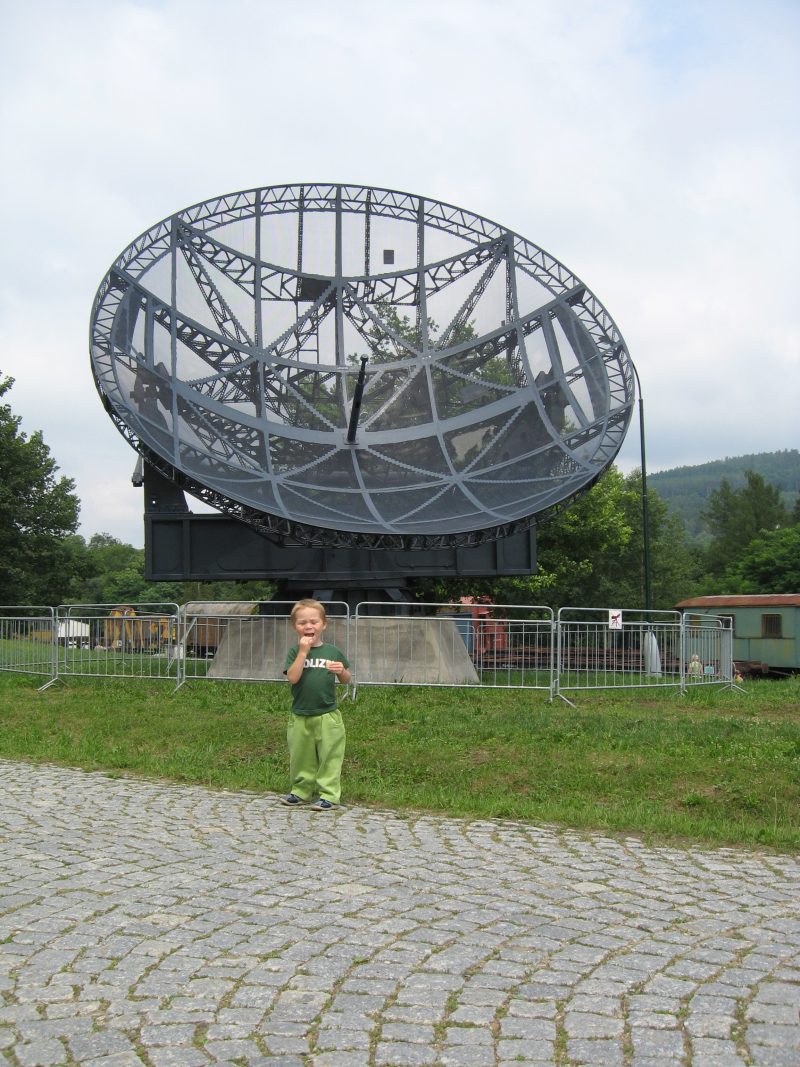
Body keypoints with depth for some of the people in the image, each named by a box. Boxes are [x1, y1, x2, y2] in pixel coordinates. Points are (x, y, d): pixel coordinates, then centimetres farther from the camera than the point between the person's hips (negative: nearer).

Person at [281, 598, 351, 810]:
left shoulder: (332, 652, 1)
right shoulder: (295, 652, 0)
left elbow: (346, 680, 8)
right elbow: (292, 678, -16)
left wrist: (342, 671, -15)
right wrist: (303, 651, -19)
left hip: (327, 715, -1)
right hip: (300, 716, 1)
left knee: (329, 756, 2)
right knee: (301, 756, 12)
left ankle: (328, 794, 10)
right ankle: (301, 791, 27)